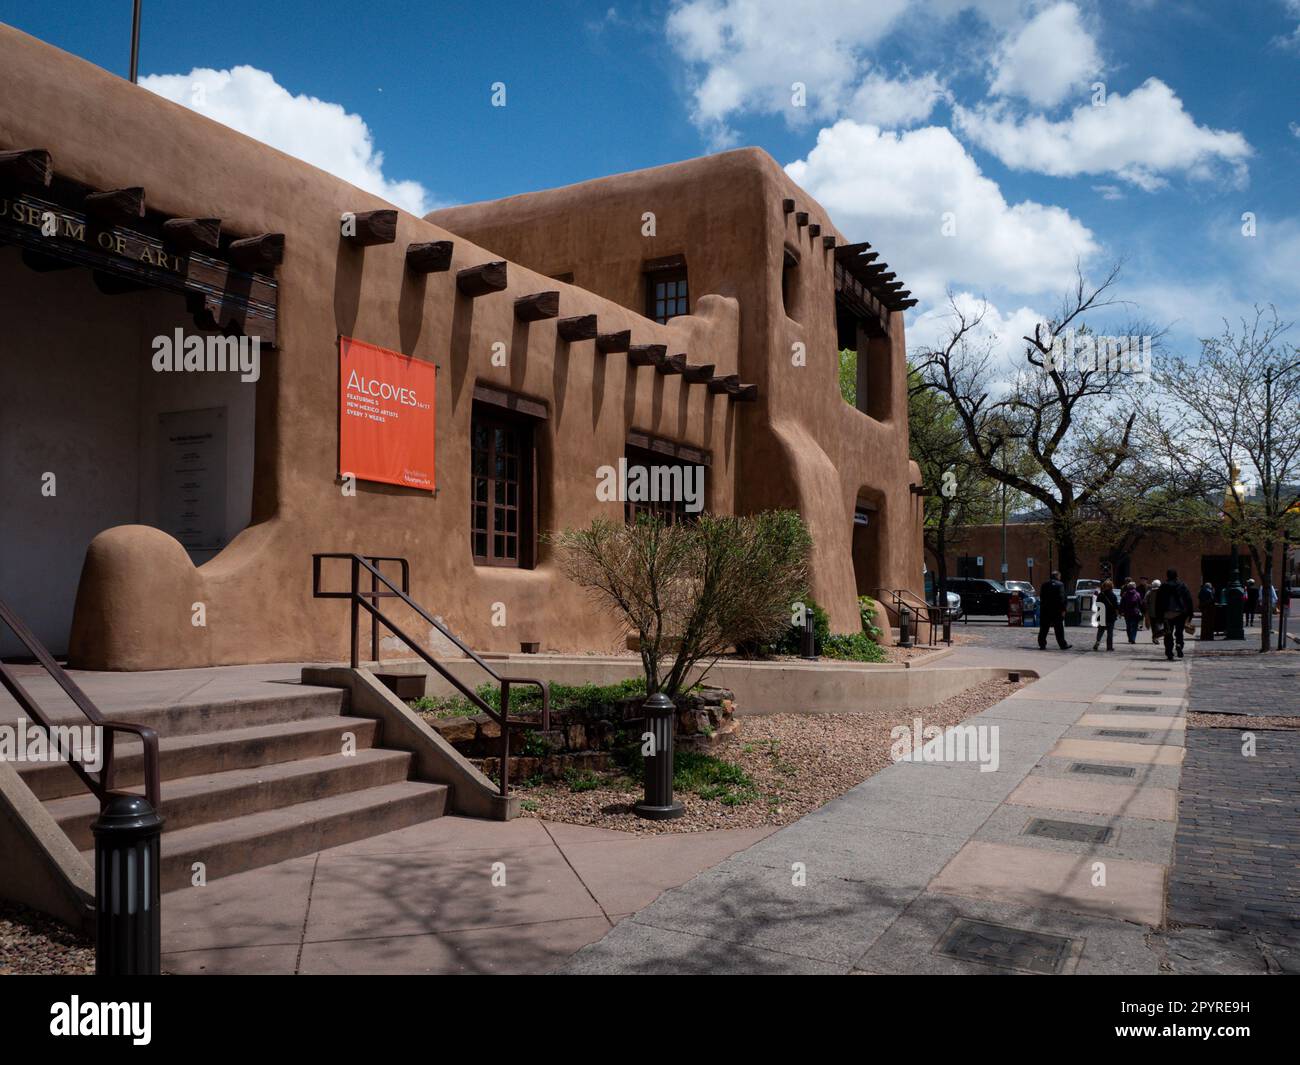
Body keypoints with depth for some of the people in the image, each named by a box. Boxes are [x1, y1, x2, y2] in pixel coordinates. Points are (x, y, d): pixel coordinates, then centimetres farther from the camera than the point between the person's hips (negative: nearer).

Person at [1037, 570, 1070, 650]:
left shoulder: (1044, 584, 9)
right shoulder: (1059, 585, -8)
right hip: (1056, 610, -5)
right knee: (1059, 628, 1)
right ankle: (1062, 645, 4)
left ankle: (1042, 645, 5)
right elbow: (1061, 598, -13)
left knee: (1043, 628, 7)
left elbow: (1041, 596, 13)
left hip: (1045, 610, 5)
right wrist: (1063, 609, -11)